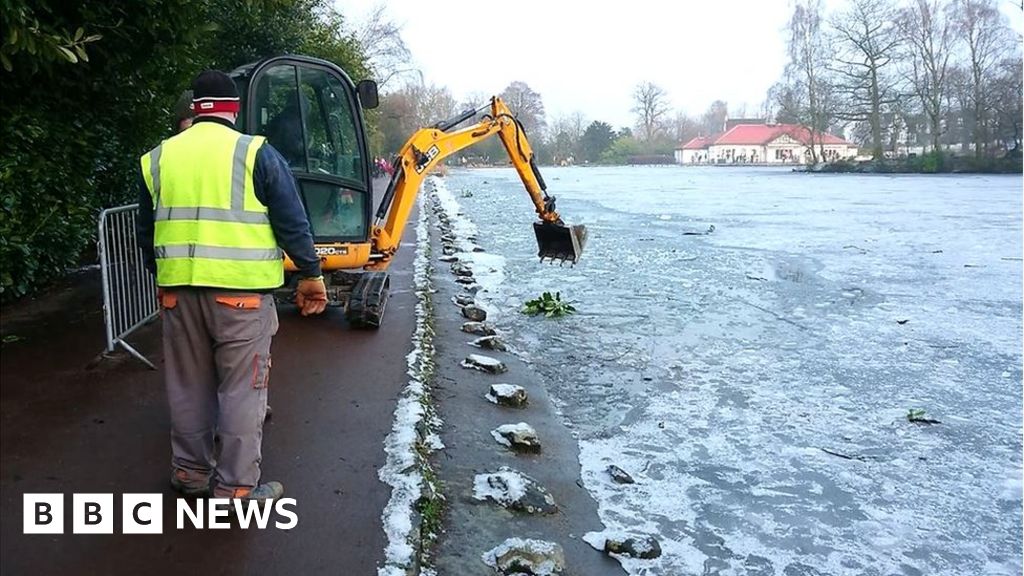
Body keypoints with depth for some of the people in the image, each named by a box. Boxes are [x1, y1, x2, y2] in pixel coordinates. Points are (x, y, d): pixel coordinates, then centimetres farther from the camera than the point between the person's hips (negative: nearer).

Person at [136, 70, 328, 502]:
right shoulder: (256, 154, -5)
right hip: (241, 289, -4)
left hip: (178, 289, 5)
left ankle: (190, 472, 30)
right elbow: (292, 224, -6)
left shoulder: (156, 159, 9)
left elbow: (146, 231, 17)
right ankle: (236, 488, 8)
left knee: (189, 386, 17)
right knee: (242, 390, 3)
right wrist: (310, 275, 4)